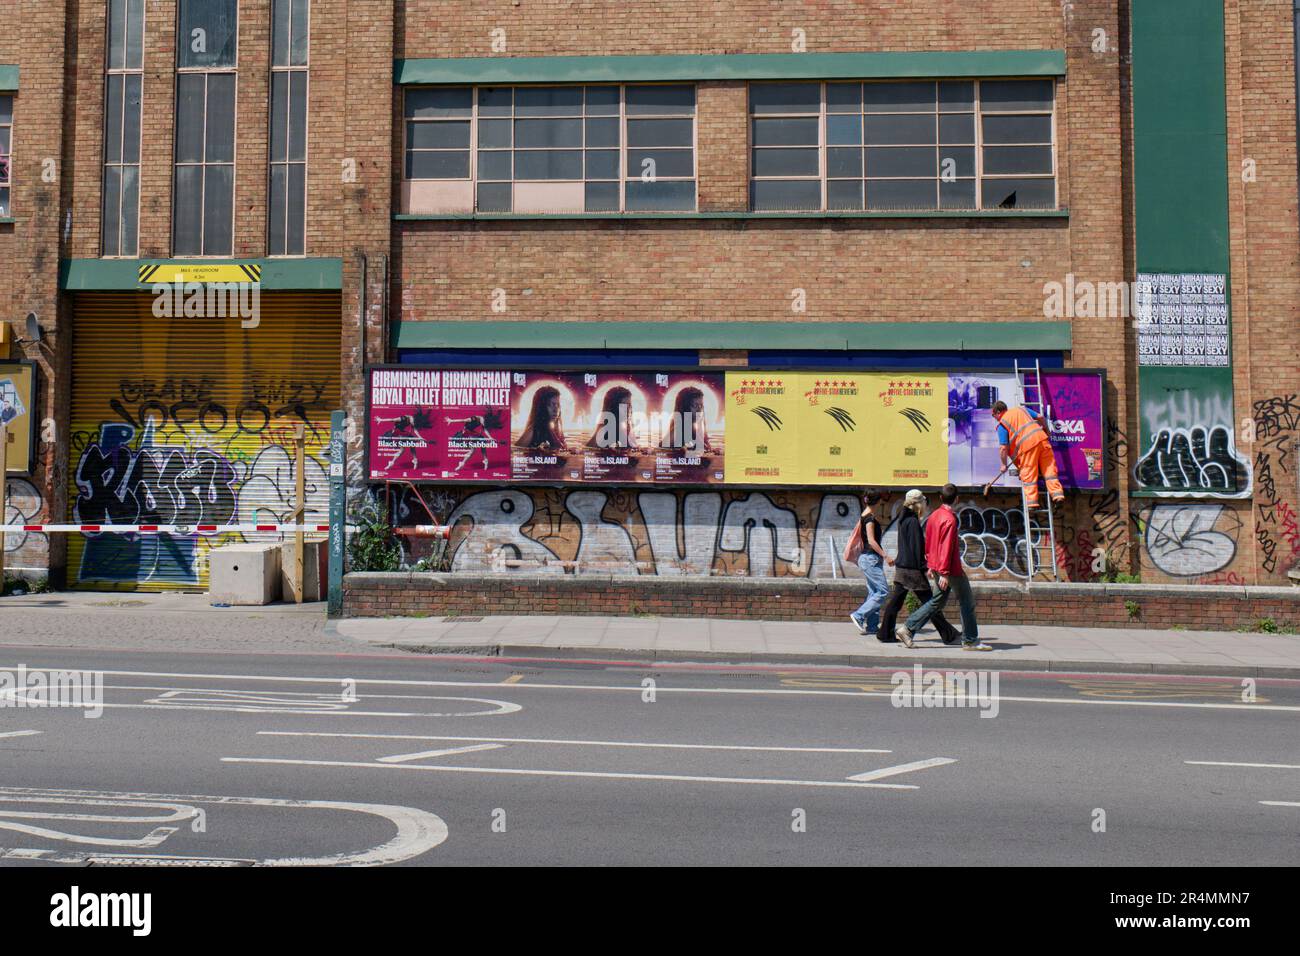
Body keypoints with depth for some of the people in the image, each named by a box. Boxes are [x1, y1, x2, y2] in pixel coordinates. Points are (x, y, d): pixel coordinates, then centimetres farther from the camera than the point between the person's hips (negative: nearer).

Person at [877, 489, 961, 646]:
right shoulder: (913, 521, -16)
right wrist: (924, 567, -14)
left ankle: (885, 634, 11)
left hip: (901, 567, 9)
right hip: (912, 569, -9)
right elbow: (917, 547, -18)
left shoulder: (903, 519, 12)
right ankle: (950, 636, 4)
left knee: (895, 601, 9)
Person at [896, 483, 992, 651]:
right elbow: (946, 547, -23)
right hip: (950, 568, -9)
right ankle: (970, 641, 10)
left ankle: (907, 628, 8)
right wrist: (944, 573, -23)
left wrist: (931, 565, 23)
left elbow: (928, 542, 16)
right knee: (967, 601, 4)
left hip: (937, 566, 9)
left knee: (938, 600, 15)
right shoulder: (950, 519, -19)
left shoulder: (934, 516, 8)